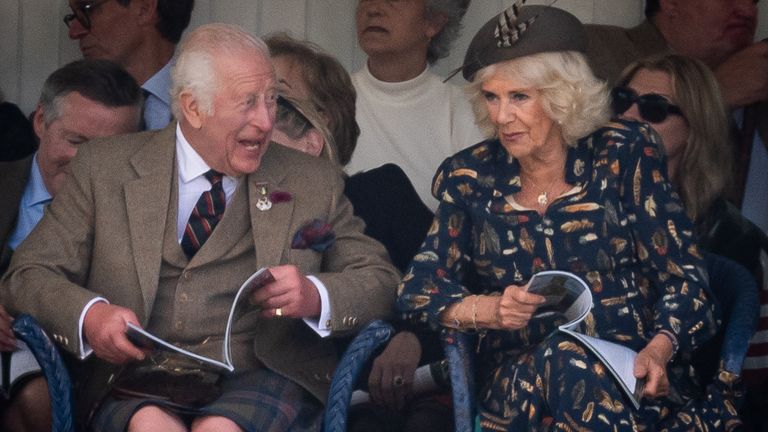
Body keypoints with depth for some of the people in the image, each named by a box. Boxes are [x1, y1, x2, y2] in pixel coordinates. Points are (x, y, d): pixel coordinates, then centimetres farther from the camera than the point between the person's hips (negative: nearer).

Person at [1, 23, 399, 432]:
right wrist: (89, 315, -17)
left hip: (260, 381, 0)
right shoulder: (103, 168, 10)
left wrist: (316, 296, -11)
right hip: (139, 387, 0)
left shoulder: (314, 183, 14)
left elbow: (380, 280, 12)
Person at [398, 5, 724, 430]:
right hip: (515, 380, 0)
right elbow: (417, 287, 4)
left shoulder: (623, 154, 1)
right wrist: (487, 310, -16)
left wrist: (659, 350, -20)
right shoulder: (469, 177, 7)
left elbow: (683, 276, -1)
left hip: (632, 376, 0)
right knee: (564, 355, -34)